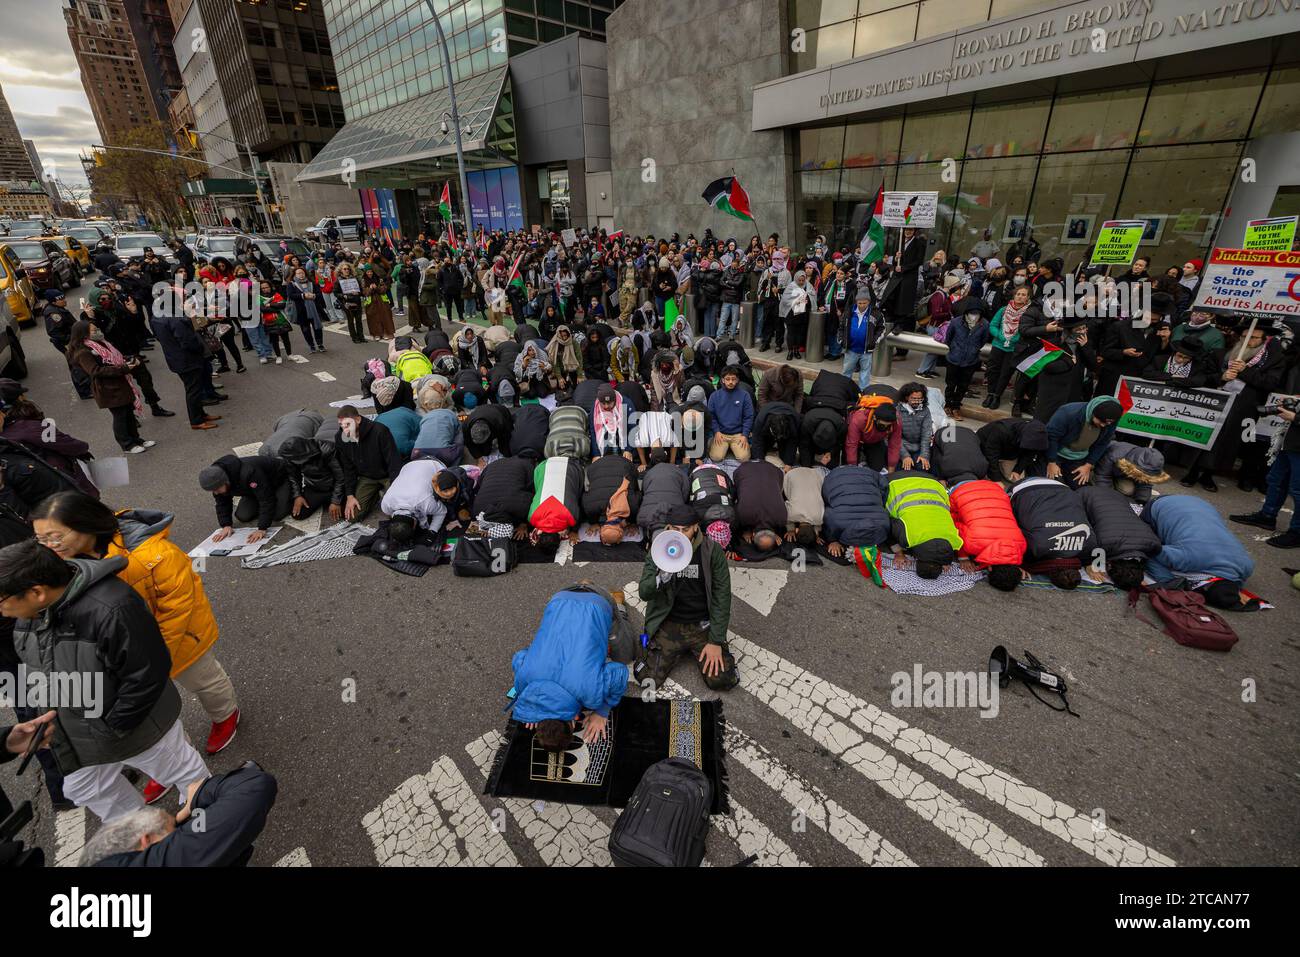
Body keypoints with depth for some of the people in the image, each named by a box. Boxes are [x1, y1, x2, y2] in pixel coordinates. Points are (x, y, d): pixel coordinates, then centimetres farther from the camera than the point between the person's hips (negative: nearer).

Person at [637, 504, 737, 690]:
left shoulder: (712, 551, -9)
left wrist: (716, 641, -11)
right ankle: (681, 650, 16)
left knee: (722, 680, -14)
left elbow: (721, 597, -7)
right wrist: (662, 577, -35)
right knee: (647, 680, -13)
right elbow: (644, 593, -14)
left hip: (704, 624, 0)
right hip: (669, 624, 1)